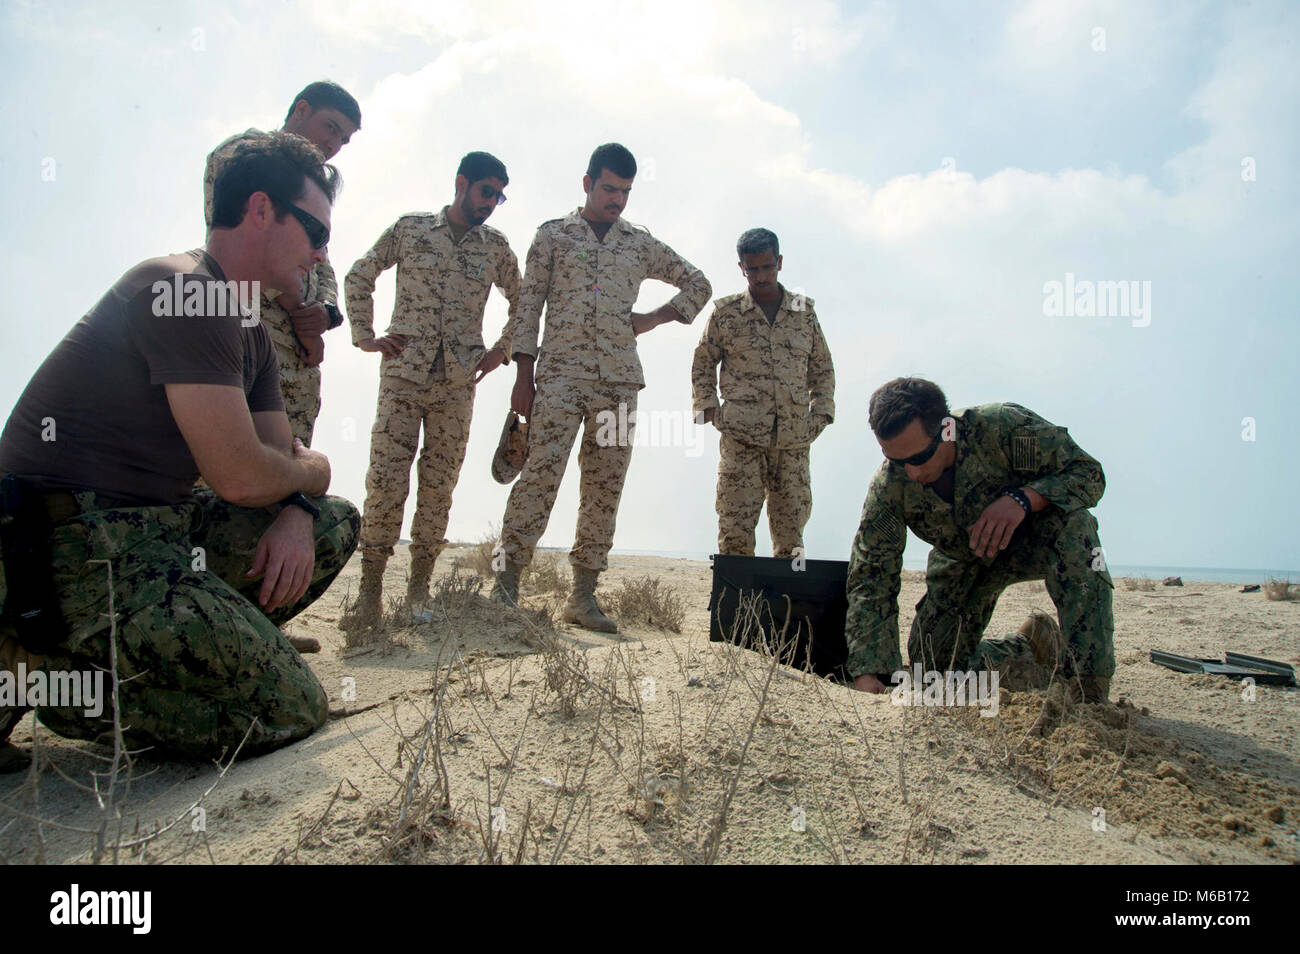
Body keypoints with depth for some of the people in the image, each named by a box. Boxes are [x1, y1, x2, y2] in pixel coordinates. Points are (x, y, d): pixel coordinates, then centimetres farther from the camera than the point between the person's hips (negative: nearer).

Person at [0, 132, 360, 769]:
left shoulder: (248, 330, 16)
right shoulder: (183, 290, -16)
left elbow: (280, 453, 17)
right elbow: (240, 477, -19)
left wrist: (296, 518, -5)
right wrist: (311, 472, 3)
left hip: (155, 528, 10)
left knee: (334, 525, 11)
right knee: (289, 710, -14)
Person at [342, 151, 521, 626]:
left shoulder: (496, 247, 11)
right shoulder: (409, 229, 7)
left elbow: (522, 302, 23)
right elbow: (358, 276, 15)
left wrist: (502, 349, 11)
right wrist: (364, 334, 6)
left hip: (458, 381, 2)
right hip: (403, 373, -2)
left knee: (439, 485, 2)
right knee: (386, 480, -9)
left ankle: (419, 587, 11)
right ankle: (370, 586, 0)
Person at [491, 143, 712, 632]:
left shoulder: (641, 244, 17)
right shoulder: (553, 234, 11)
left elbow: (698, 284, 26)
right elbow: (529, 304, 6)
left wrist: (654, 318, 10)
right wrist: (523, 375, -3)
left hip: (619, 381, 3)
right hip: (561, 375, -3)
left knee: (604, 488, 1)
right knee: (540, 475, -15)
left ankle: (584, 595, 7)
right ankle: (506, 582, -9)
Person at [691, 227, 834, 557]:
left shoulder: (804, 311, 13)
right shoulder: (725, 312, 7)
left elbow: (822, 366, 20)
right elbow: (703, 362, 15)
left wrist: (820, 413, 9)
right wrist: (708, 407, 3)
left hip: (793, 440, 2)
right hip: (741, 437, -2)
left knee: (791, 523, 5)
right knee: (736, 525, -7)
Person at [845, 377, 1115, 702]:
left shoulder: (1004, 426, -34)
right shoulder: (887, 488, -27)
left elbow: (1088, 473, -25)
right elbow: (870, 580, -25)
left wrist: (1023, 498, -45)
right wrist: (866, 674, -36)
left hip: (1029, 540, -2)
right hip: (962, 561, 3)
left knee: (1071, 521, -37)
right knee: (931, 666, -8)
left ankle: (1091, 693, -30)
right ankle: (1033, 647, 19)